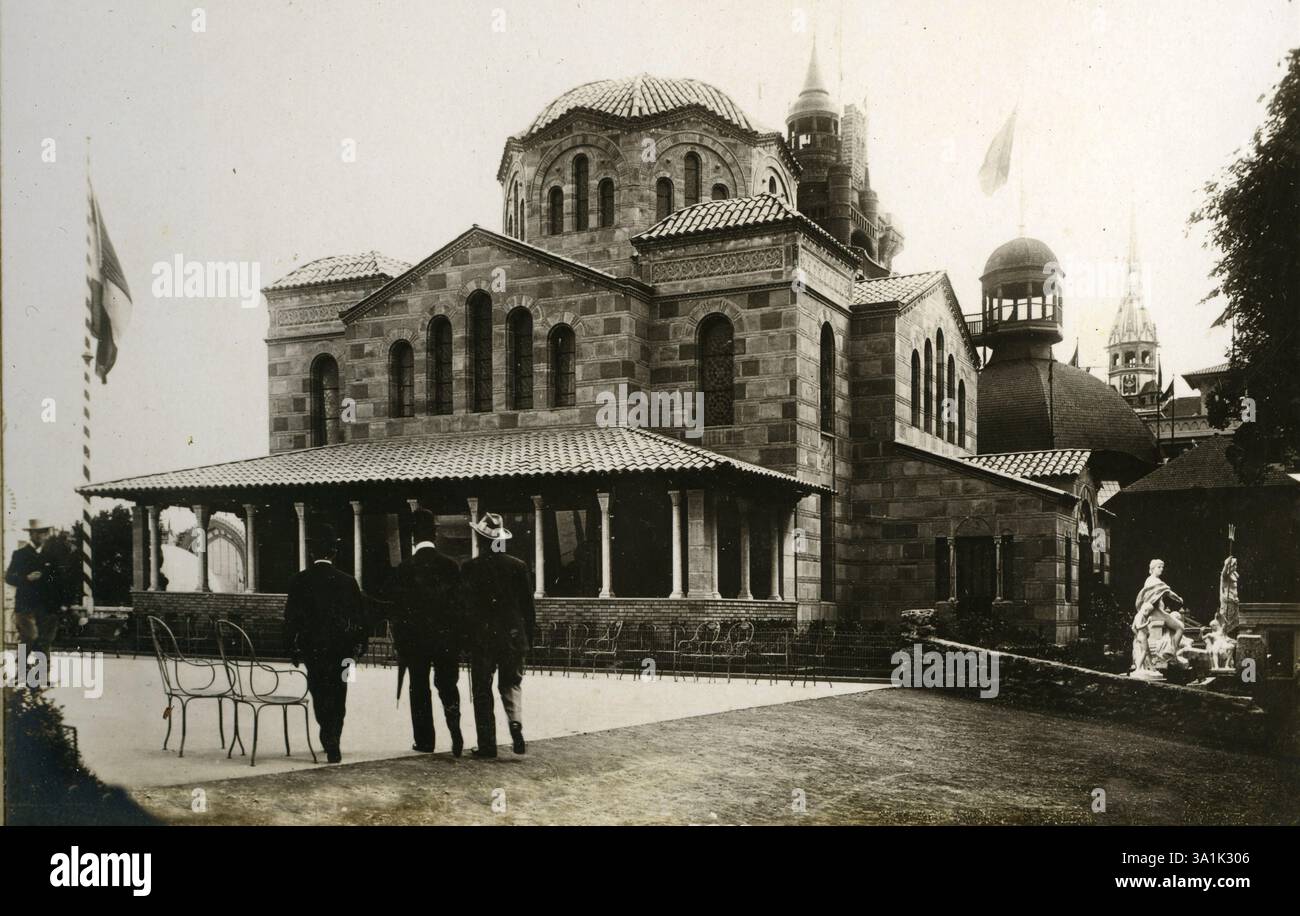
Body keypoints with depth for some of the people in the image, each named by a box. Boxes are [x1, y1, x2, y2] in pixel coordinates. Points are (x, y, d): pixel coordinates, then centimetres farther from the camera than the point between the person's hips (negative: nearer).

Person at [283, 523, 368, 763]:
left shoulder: (299, 581, -6)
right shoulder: (347, 581, -4)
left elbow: (291, 618, -6)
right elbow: (360, 617, 0)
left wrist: (293, 650, 1)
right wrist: (359, 646, 10)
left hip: (312, 648, -1)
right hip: (341, 649, 1)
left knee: (320, 696, 9)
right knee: (337, 698, 13)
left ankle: (330, 742, -4)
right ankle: (333, 744, 13)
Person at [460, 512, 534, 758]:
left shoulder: (470, 568, -6)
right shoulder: (518, 566, 0)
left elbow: (464, 606, -5)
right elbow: (529, 607, 3)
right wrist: (528, 638, 12)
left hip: (481, 639, -2)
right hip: (514, 637, 2)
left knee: (482, 692, 7)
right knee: (512, 685, 16)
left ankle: (487, 744, 6)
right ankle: (516, 723, -9)